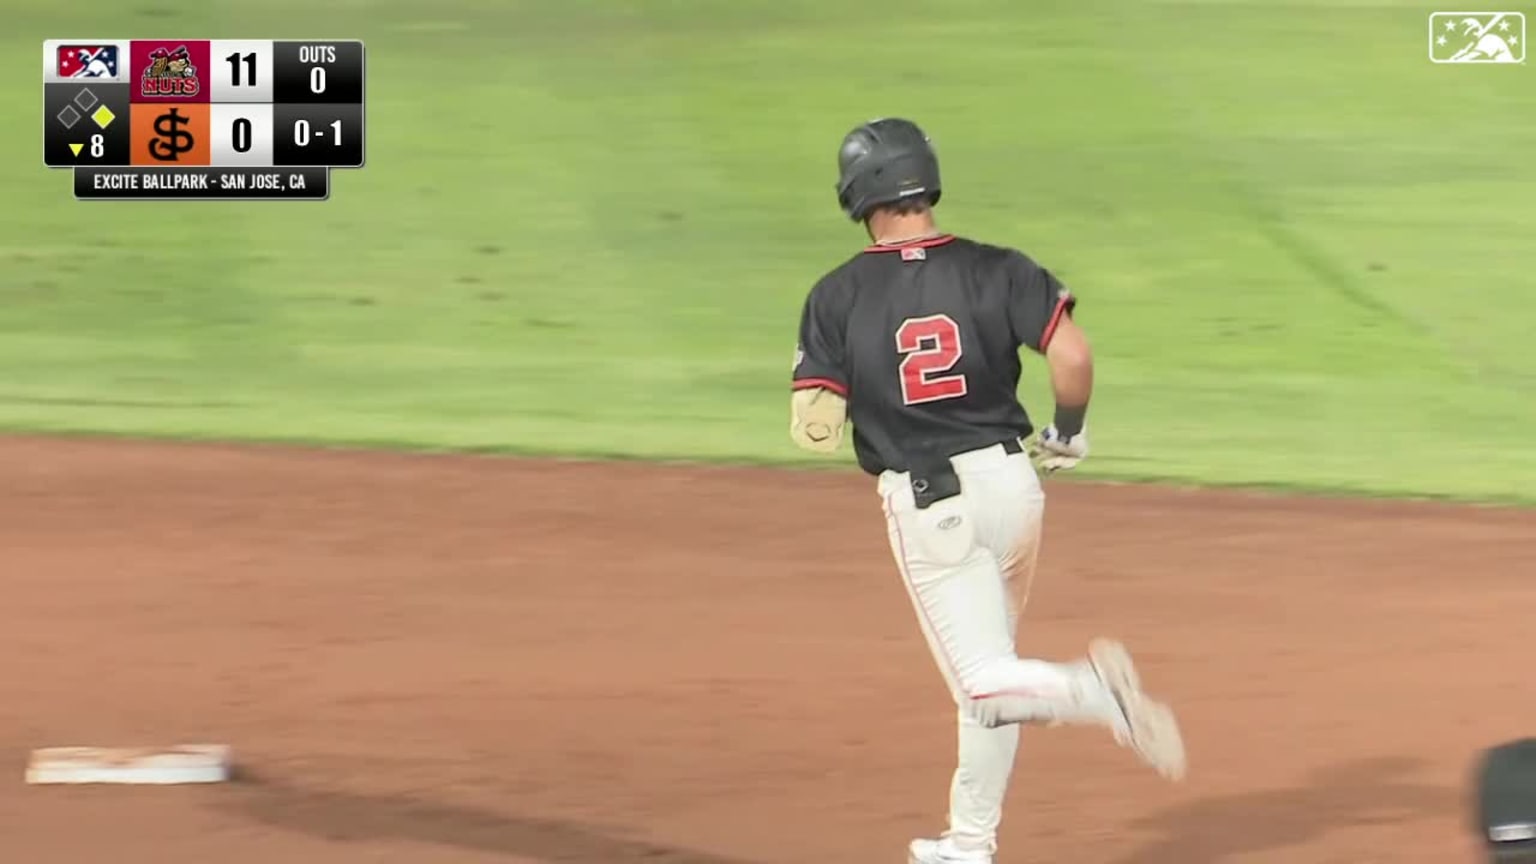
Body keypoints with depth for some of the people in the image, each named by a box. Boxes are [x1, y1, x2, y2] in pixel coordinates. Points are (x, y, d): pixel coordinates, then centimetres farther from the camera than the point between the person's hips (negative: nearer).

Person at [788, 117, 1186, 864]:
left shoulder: (837, 297, -6)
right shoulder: (995, 269, -3)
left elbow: (815, 430, -9)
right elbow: (1072, 356, -15)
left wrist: (831, 379, 13)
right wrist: (1069, 435, 4)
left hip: (924, 506, -3)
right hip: (1011, 480, 4)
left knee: (986, 682, -2)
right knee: (989, 665, 20)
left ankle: (1093, 688, -32)